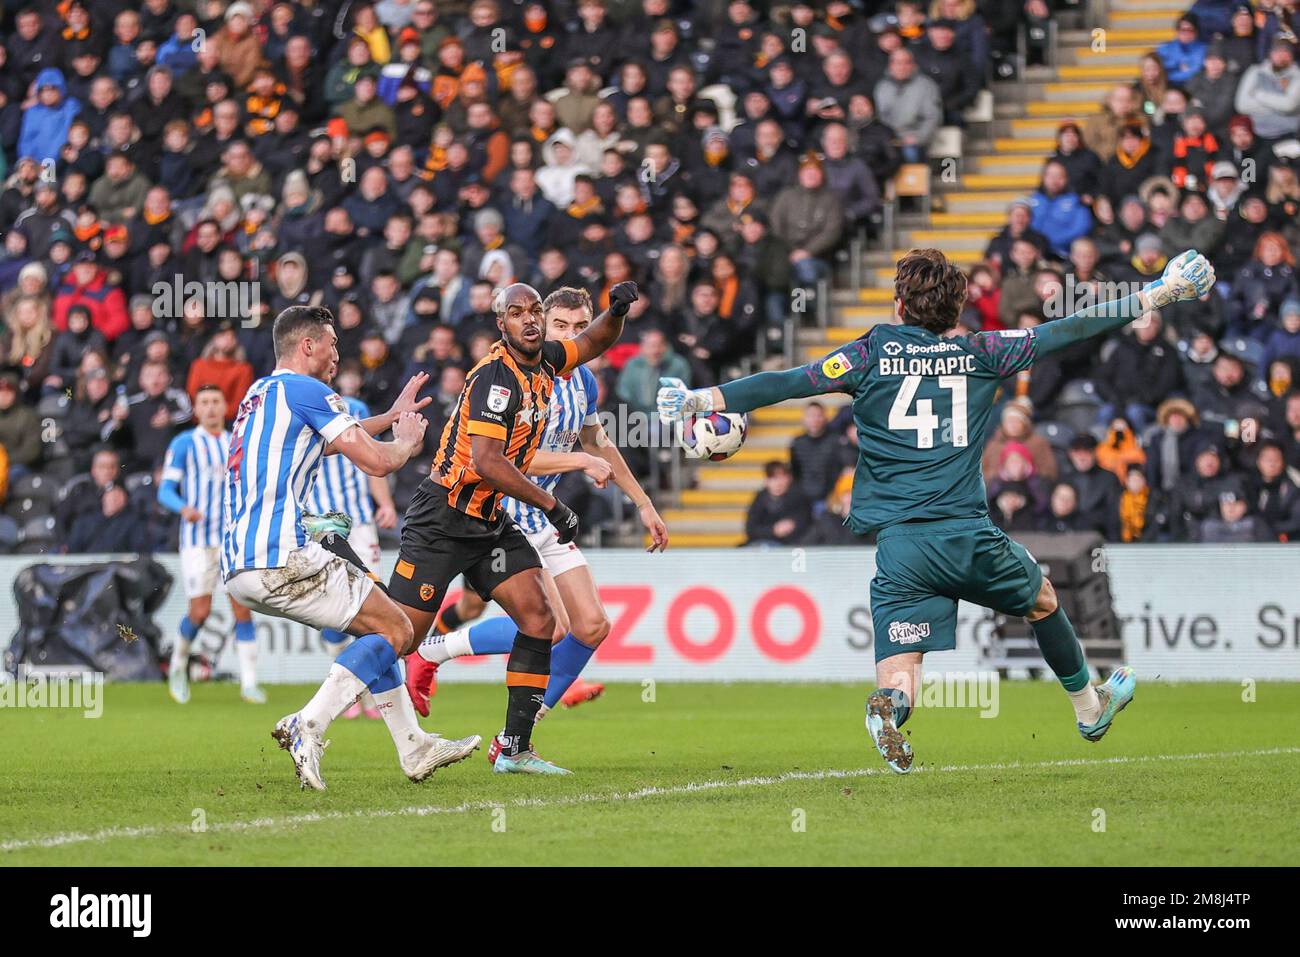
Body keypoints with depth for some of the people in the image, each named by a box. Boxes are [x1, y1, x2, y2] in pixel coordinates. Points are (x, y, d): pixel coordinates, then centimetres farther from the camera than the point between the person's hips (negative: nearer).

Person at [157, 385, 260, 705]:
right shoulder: (183, 445, 0)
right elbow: (165, 491, -4)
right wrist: (184, 508, -23)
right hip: (197, 539, -3)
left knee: (243, 607, -7)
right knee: (200, 612, -8)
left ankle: (249, 682, -3)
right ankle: (178, 664, 20)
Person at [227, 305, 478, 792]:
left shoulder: (260, 392, 24)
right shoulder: (304, 389, -5)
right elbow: (377, 461, -8)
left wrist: (391, 416, 48)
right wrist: (409, 441, 14)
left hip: (237, 569, 9)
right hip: (279, 558, -9)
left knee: (375, 624, 21)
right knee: (395, 629, -2)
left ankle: (414, 748, 20)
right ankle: (307, 727, -17)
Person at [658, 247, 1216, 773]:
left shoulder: (871, 355, 4)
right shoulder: (980, 354, 7)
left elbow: (789, 383, -5)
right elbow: (1065, 332, 14)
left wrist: (703, 399, -4)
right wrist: (1156, 296, 24)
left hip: (900, 546, -1)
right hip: (970, 537, 1)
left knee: (899, 673, -5)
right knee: (1042, 599, 30)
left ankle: (889, 705, -41)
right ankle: (1089, 708, 47)